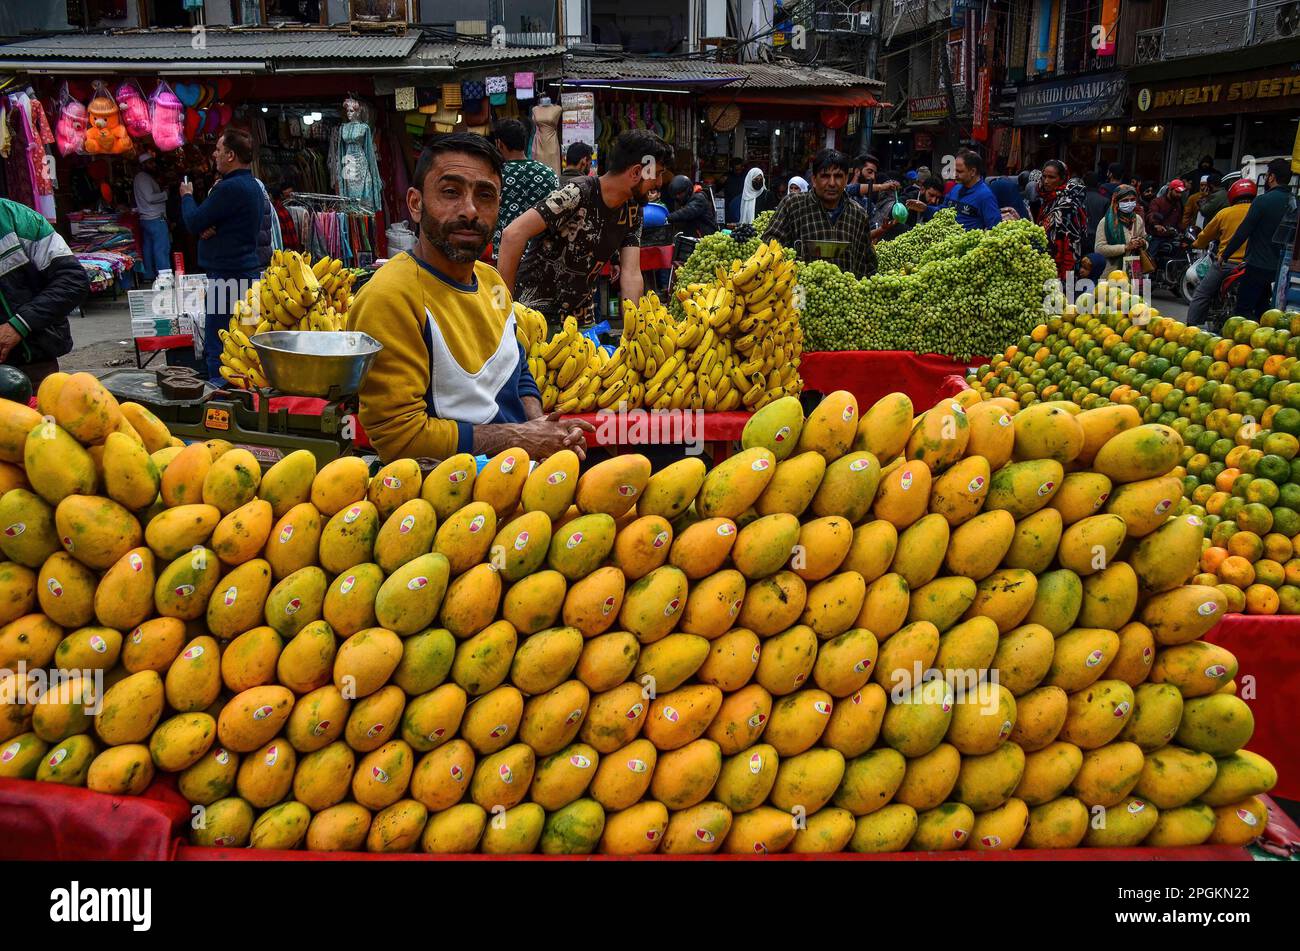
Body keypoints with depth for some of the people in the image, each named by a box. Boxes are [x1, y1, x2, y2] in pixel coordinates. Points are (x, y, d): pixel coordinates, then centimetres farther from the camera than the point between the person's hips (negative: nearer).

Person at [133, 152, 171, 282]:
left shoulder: (141, 177, 19)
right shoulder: (143, 177, -12)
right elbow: (150, 198, -19)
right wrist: (166, 193, -9)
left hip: (145, 219, 10)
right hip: (155, 219, -10)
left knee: (148, 250, 12)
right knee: (162, 250, -11)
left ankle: (148, 276, 16)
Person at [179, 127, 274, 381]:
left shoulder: (230, 188, -17)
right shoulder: (254, 185, 16)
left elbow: (193, 223, -11)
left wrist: (187, 196, 8)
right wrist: (205, 228, -4)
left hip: (228, 276, -10)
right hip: (251, 272, 10)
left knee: (217, 350, -6)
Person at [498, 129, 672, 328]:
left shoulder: (632, 210, 0)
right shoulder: (577, 194, -22)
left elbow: (631, 274, -6)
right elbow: (513, 235, -28)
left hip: (579, 310, 7)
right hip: (535, 310, -7)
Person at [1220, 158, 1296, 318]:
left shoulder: (1263, 201, -15)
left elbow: (1243, 232, -15)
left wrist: (1224, 254, -5)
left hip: (1258, 265, -7)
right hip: (1279, 267, 8)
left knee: (1244, 308, -4)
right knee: (1262, 307, 20)